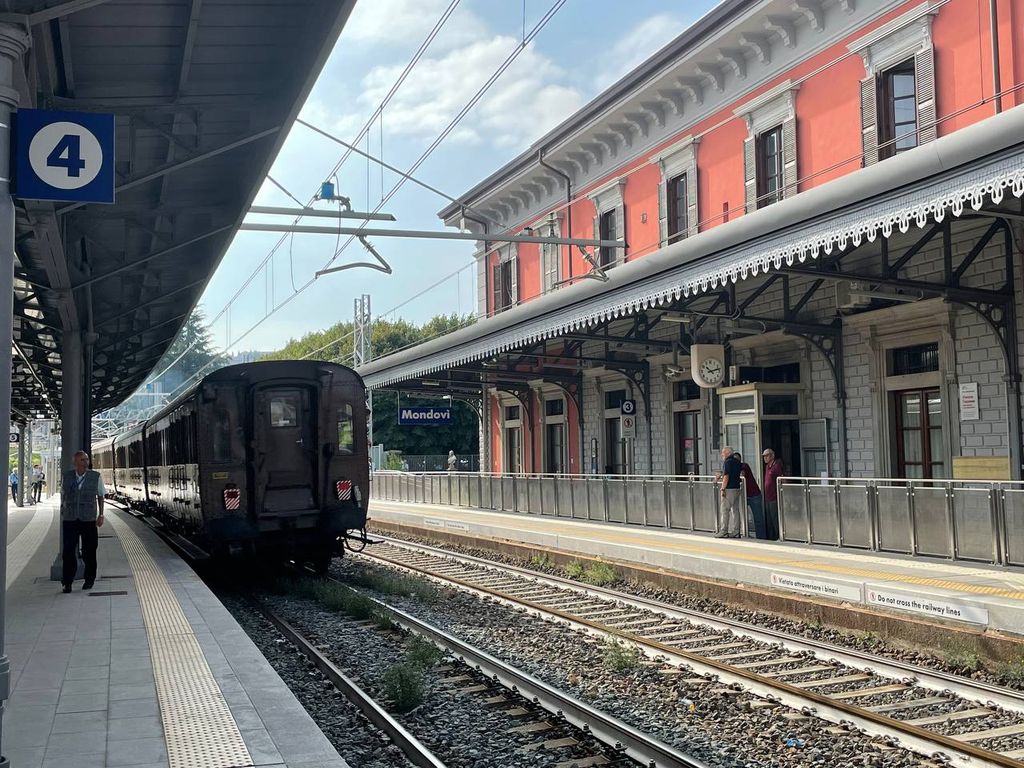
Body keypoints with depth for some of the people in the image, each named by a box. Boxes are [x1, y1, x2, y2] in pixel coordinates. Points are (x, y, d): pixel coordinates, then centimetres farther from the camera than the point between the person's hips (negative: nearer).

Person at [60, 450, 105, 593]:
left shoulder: (95, 477, 1)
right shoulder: (67, 476, 5)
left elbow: (100, 497, 8)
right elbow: (63, 495, 17)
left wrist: (101, 515, 4)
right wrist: (62, 512, 15)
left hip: (89, 519, -1)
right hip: (69, 519, 1)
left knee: (89, 550, 8)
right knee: (68, 551, -4)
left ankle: (89, 580, 22)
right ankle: (67, 582, 2)